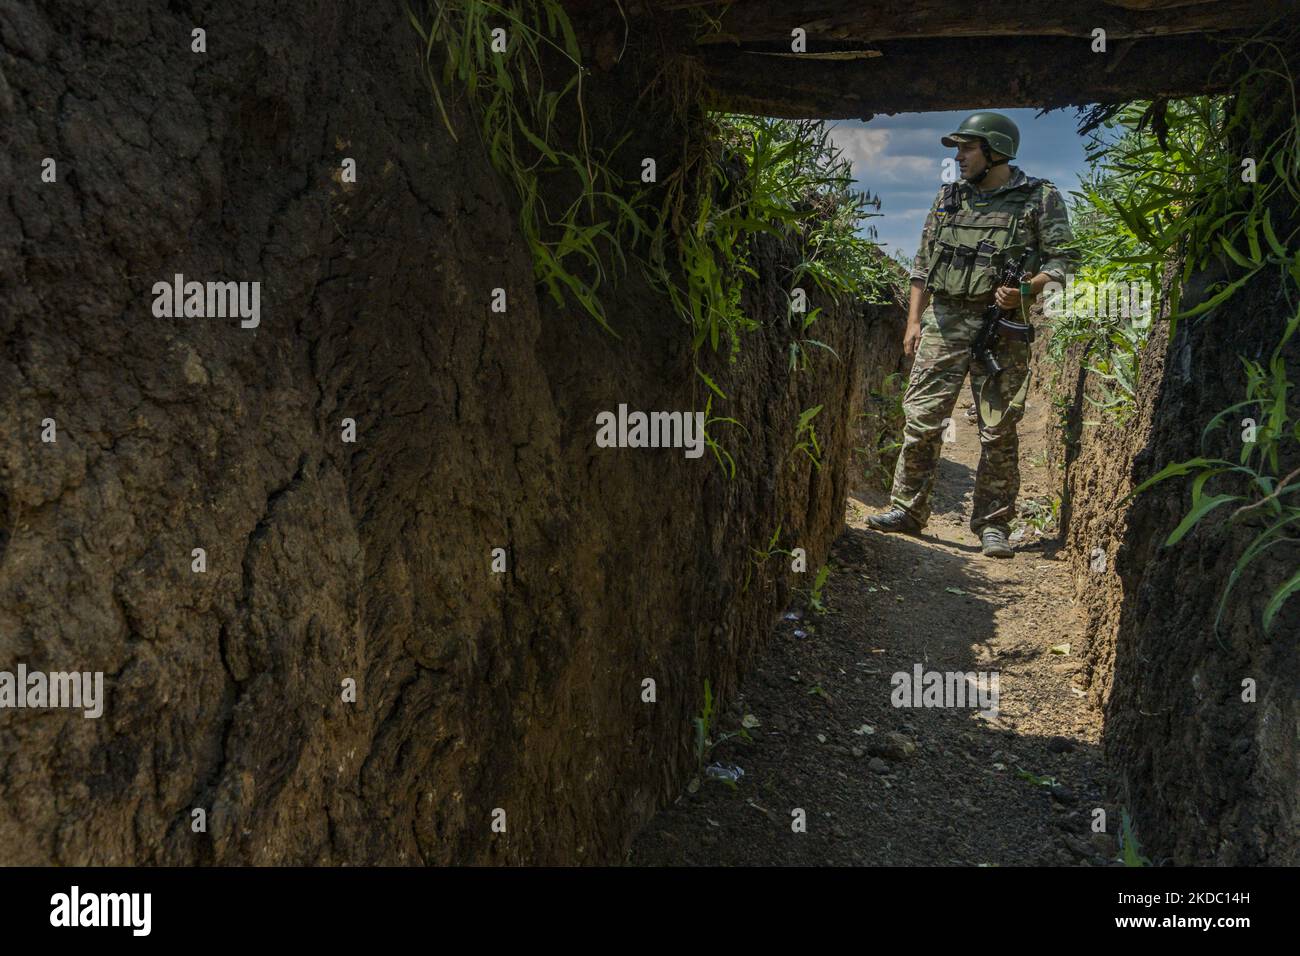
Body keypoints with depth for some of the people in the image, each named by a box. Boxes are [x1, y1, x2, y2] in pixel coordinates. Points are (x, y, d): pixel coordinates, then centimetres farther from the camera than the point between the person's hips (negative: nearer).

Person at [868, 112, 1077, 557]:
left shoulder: (1040, 198, 3)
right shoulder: (948, 198, 15)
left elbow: (1062, 260, 1)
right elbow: (923, 262, 18)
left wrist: (1025, 290, -17)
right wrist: (914, 320, 10)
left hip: (1002, 327, -3)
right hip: (944, 321, 3)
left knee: (999, 431, -1)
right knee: (921, 420, 0)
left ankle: (993, 525, 7)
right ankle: (906, 510, 10)